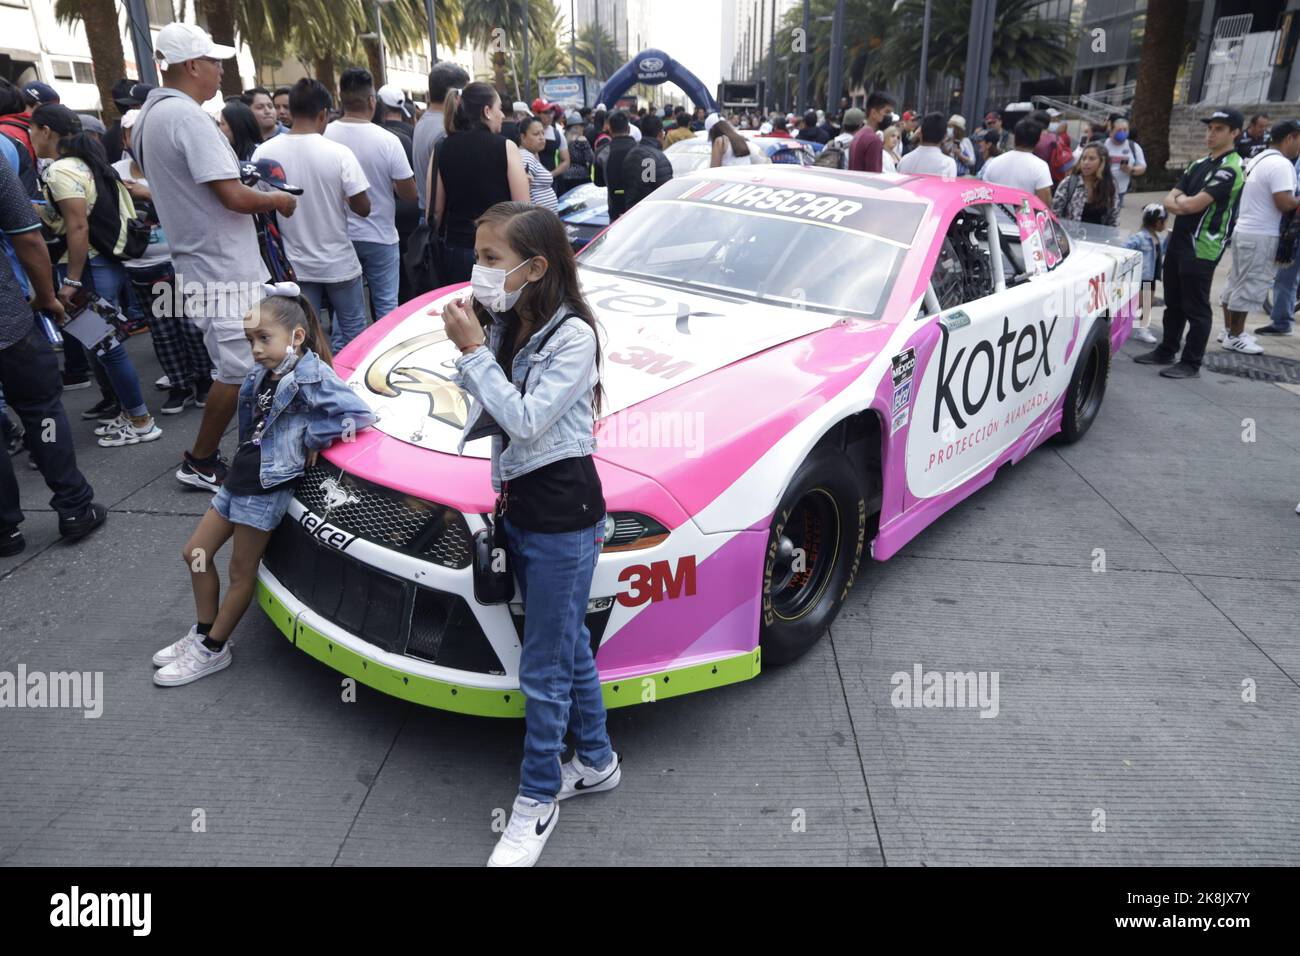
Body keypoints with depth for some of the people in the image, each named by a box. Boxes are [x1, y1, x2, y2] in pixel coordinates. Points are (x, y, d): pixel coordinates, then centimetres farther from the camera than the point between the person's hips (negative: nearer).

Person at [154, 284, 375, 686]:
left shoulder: (312, 377, -16)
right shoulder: (263, 374, 9)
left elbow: (360, 414, -23)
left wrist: (313, 438, -16)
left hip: (267, 486, -9)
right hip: (240, 476, 9)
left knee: (241, 572, 5)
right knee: (195, 552, 16)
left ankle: (212, 650, 20)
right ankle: (203, 633, 32)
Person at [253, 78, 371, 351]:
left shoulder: (263, 153, -8)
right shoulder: (338, 153, -16)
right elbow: (363, 208, -12)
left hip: (294, 264, 3)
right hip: (338, 262, -3)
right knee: (352, 330, 13)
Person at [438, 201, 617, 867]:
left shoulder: (573, 335, -18)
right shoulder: (505, 326, 5)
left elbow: (526, 421, -22)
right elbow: (494, 417, 6)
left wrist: (475, 351, -20)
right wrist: (470, 352, -8)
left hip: (563, 516, -8)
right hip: (519, 506, 8)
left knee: (543, 669, 4)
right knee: (568, 646, 21)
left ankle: (536, 802, 24)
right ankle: (596, 762, 40)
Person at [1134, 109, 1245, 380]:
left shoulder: (1230, 168, -13)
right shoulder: (1199, 164, 15)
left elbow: (1195, 205, -20)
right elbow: (1169, 201, 9)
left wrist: (1181, 200, 0)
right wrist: (1185, 204, -11)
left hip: (1203, 248, -8)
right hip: (1178, 241, 8)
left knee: (1196, 308, -2)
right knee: (1173, 303, 16)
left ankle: (1191, 363, 4)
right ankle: (1166, 351, 27)